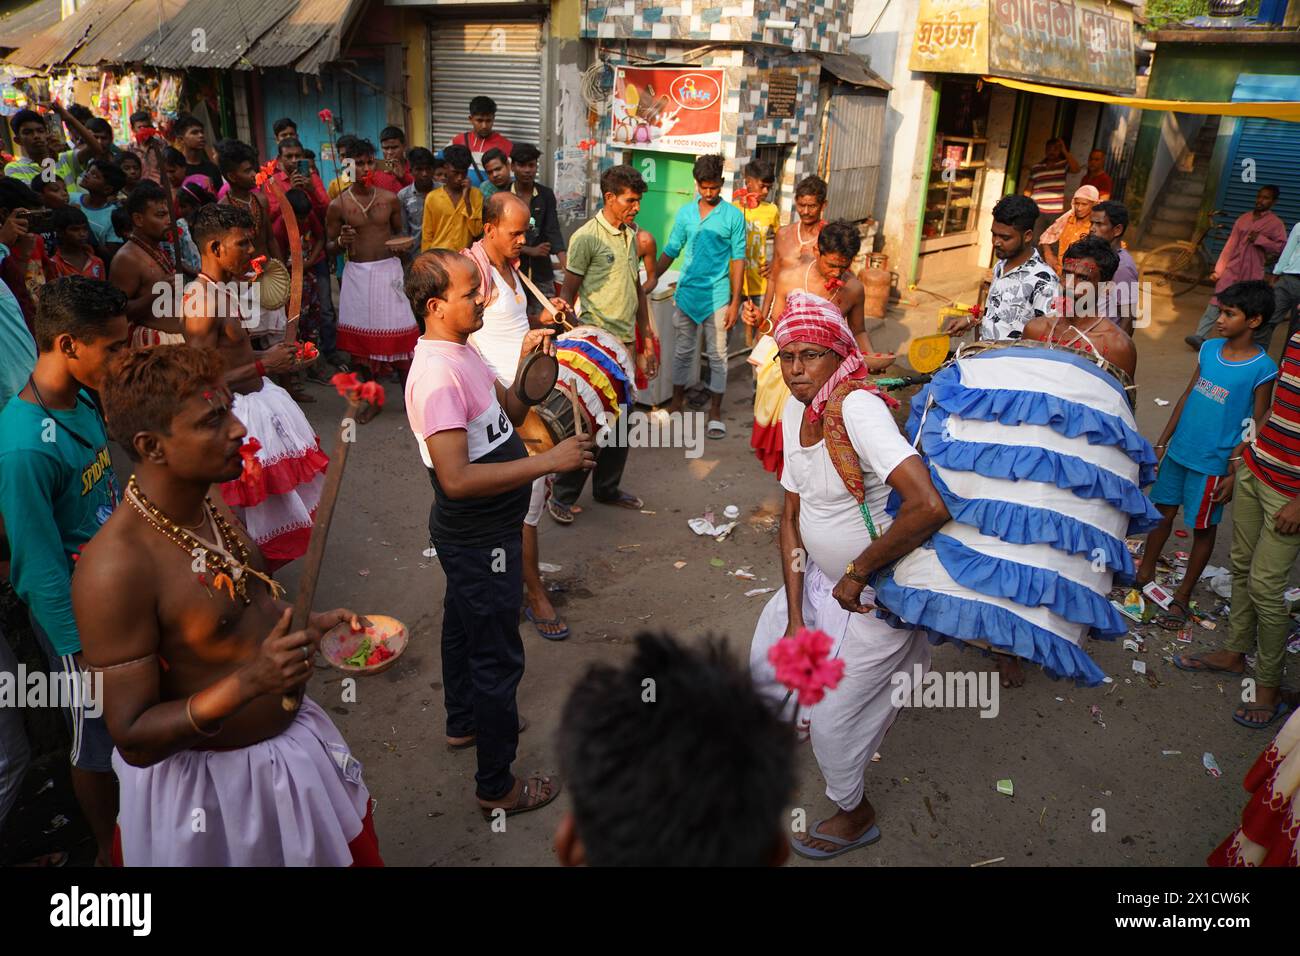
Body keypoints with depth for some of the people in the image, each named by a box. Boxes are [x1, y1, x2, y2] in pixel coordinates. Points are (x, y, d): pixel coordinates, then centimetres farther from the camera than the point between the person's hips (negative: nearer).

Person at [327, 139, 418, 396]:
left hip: (390, 270, 1)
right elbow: (329, 246, 6)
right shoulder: (338, 205, -1)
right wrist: (341, 241, -17)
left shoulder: (390, 198, 3)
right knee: (365, 337, 6)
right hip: (357, 274, -1)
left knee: (400, 335, 0)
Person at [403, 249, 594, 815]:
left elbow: (508, 416, 12)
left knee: (464, 625, 27)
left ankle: (464, 722, 51)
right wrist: (548, 461, -34)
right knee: (498, 657, 2)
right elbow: (457, 478, -36)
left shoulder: (461, 352, 4)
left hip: (471, 534, 10)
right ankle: (496, 787, 19)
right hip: (479, 540, -10)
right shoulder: (438, 375, -28)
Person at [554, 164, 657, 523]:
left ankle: (607, 487, 27)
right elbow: (567, 295, -9)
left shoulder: (630, 236, 12)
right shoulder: (586, 237, -11)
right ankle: (562, 496, 9)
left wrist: (646, 339, 17)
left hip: (626, 342, 7)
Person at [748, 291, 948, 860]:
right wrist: (795, 615, -4)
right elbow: (792, 517, 1)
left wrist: (857, 573, -27)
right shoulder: (795, 412, -5)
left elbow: (929, 506, -42)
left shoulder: (857, 408, -30)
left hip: (877, 595, -7)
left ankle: (855, 817, 38)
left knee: (834, 720, 8)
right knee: (765, 661, 21)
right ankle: (792, 718, 56)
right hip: (820, 576, 7)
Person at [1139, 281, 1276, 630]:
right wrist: (1162, 442, 11)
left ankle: (1183, 596, 23)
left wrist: (1234, 472, -12)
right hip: (1179, 450, 5)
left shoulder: (1262, 369, -14)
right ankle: (1145, 573, 33)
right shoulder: (1209, 349, 1)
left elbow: (1256, 427, -10)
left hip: (1214, 463, -5)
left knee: (1203, 528, 9)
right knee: (1163, 512, 15)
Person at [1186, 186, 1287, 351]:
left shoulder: (1276, 223, 0)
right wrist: (1218, 269, 9)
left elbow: (1282, 247, -5)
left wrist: (1260, 239, -18)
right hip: (1232, 268, 2)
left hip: (1253, 272, -2)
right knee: (1216, 301, -10)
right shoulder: (1243, 218, 11)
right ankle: (1200, 336, -14)